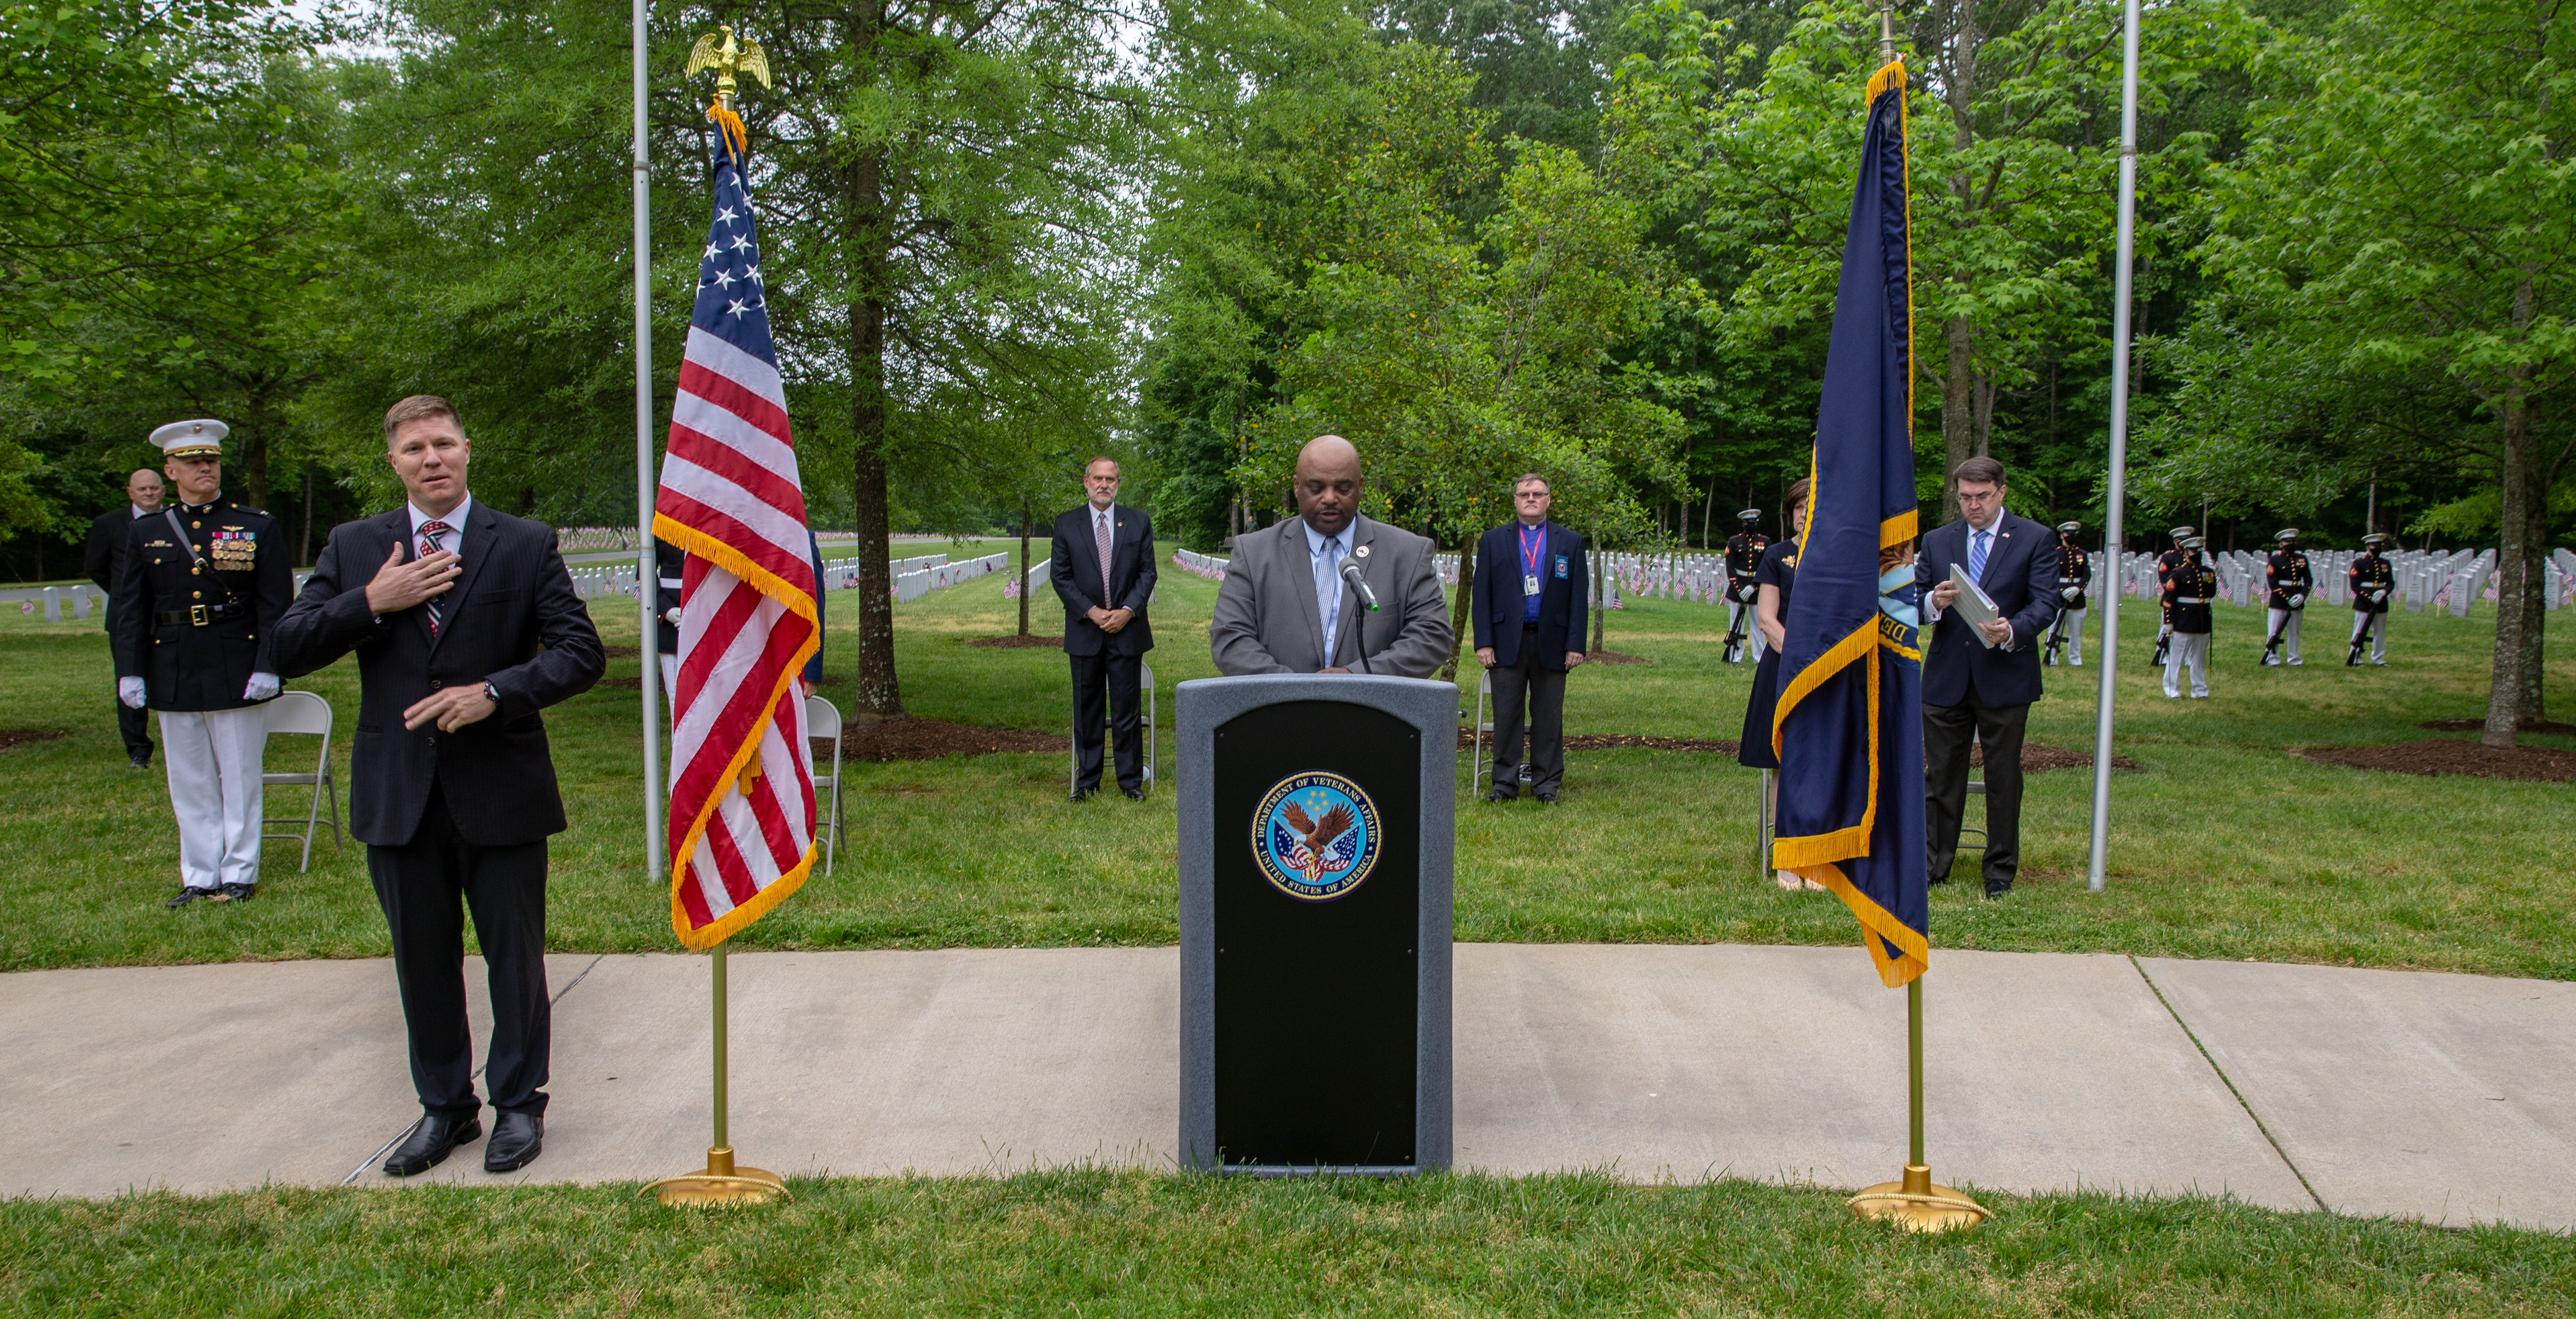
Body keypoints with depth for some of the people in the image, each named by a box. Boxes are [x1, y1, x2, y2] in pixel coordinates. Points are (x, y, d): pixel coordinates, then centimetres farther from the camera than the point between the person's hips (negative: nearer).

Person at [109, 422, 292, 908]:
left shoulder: (258, 528, 1)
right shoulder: (145, 533, 9)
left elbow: (276, 605, -3)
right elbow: (127, 608, 8)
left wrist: (267, 667, -12)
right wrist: (130, 671, 0)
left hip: (237, 677, -3)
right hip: (174, 679, 3)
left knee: (240, 779, 5)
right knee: (190, 785, 9)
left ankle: (239, 873, 15)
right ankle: (199, 876, 19)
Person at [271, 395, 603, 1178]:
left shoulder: (527, 546, -1)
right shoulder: (354, 548, 7)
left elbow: (581, 653, -6)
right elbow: (289, 649, 3)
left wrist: (495, 692, -19)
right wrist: (371, 604, -12)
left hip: (499, 792, -2)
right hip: (398, 797, 3)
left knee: (515, 958, 8)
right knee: (423, 961, 14)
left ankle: (519, 1104, 24)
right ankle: (444, 1106, 29)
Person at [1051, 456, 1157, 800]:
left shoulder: (1138, 522, 6)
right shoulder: (1067, 524, 4)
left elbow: (1147, 572, 4)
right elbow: (1059, 575, 1)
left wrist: (1128, 611, -10)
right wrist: (1091, 611, -10)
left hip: (1127, 629, 0)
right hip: (1084, 631, 0)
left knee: (1126, 709, 3)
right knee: (1086, 709, 6)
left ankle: (1131, 780, 11)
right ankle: (1087, 779, 15)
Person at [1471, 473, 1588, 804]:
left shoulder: (1570, 543, 9)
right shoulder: (1492, 541, 9)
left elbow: (1579, 597, 6)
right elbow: (1481, 595, 6)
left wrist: (1576, 645, -2)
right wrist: (1483, 642, -3)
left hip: (1551, 642, 0)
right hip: (1507, 641, 0)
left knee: (1549, 717, 4)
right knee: (1506, 715, 2)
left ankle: (1546, 785, 12)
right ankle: (1505, 783, 10)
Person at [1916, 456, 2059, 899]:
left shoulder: (2035, 539, 1)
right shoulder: (1936, 542, 11)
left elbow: (2045, 603, -6)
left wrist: (2012, 632, -25)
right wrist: (1934, 602, -16)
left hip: (2005, 676, -2)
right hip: (1947, 676, 3)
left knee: (2003, 778, 5)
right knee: (1941, 775, 7)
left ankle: (2001, 871, 15)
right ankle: (1933, 864, 15)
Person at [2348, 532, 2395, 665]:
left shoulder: (2385, 564, 11)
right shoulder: (2359, 563, -4)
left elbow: (2391, 583, 9)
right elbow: (2355, 585, -9)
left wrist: (2383, 592, -14)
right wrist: (2369, 598, -19)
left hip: (2381, 604, 5)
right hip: (2363, 603, -5)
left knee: (2380, 633, 10)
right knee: (2360, 633, -2)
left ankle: (2378, 659, 19)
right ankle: (2355, 659, 4)